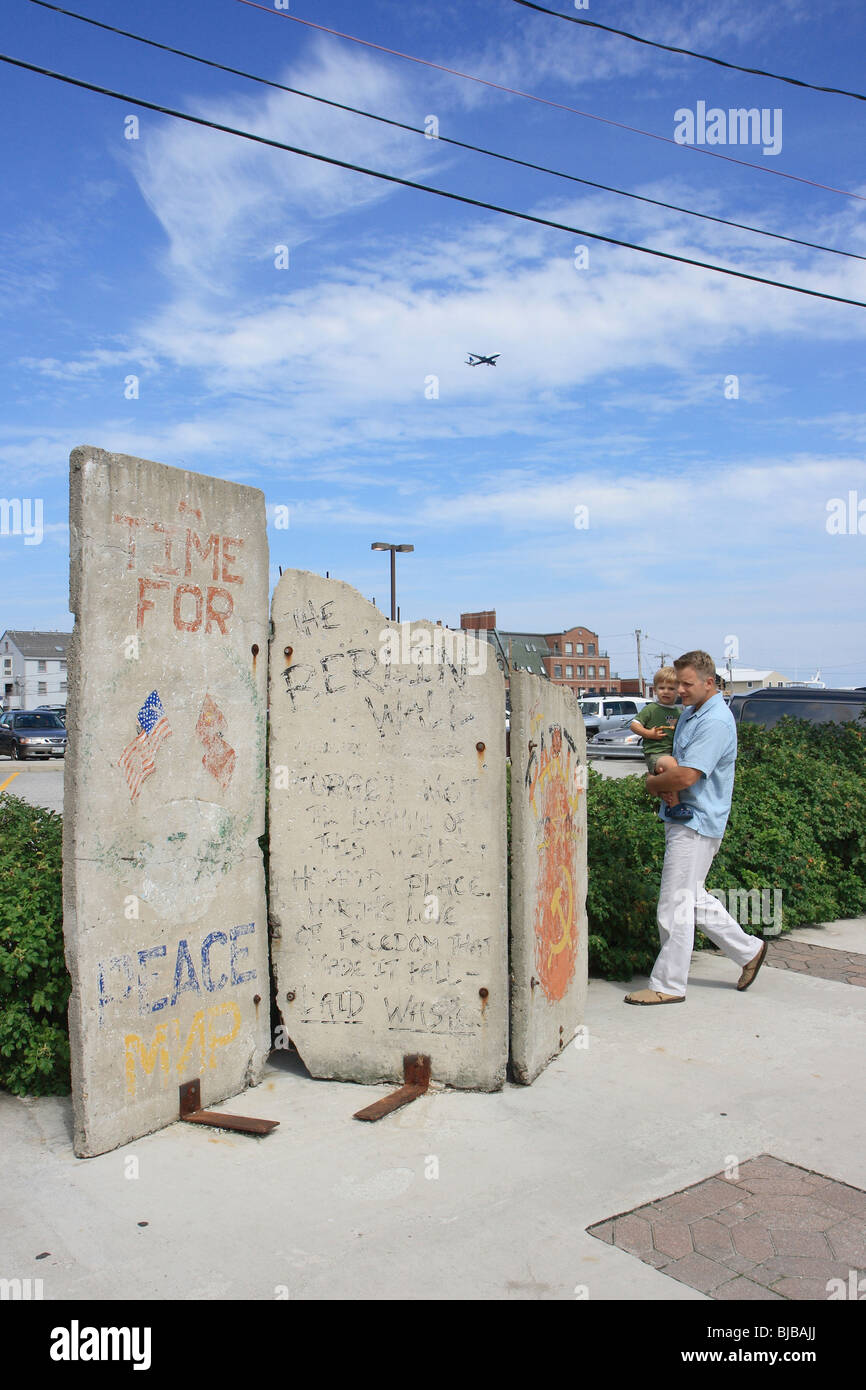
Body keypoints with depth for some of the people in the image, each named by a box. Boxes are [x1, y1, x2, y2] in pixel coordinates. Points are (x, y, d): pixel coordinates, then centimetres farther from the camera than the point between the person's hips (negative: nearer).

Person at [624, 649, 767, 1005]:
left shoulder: (716, 722, -19)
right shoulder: (689, 713, 12)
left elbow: (687, 775, -26)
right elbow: (676, 761, 22)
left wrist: (653, 782, -8)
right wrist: (663, 780, -1)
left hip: (697, 823, -10)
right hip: (681, 817, 10)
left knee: (675, 905, -3)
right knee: (693, 899, 19)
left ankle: (667, 985, 8)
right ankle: (748, 951, 32)